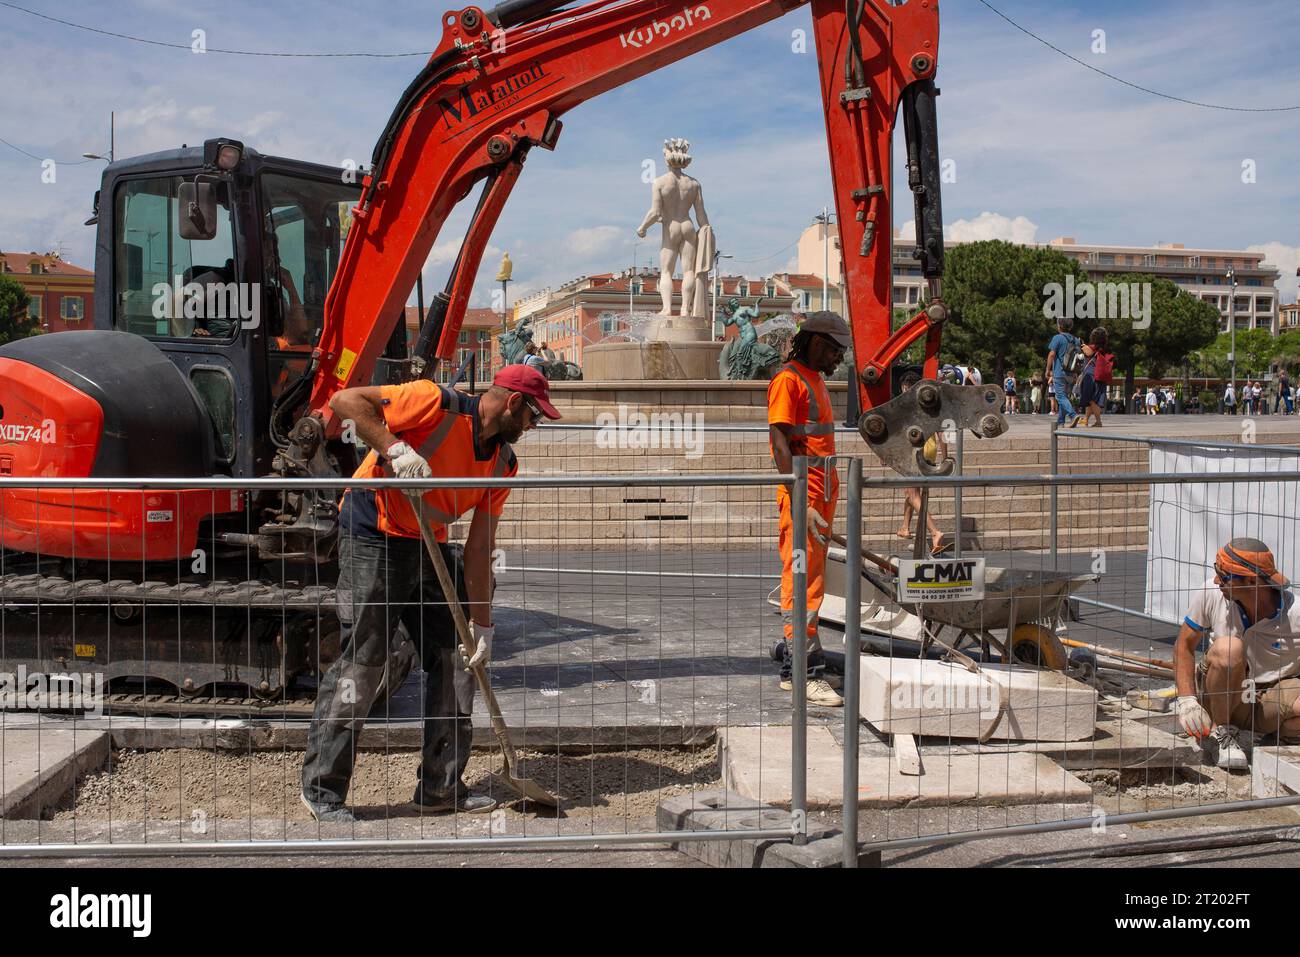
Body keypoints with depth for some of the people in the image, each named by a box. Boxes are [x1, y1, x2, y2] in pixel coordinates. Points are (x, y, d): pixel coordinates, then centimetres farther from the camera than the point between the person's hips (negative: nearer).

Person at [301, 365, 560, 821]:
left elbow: (479, 547, 1)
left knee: (454, 661, 5)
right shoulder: (438, 405, -19)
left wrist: (482, 626, -3)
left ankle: (441, 787, 16)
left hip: (430, 547, 8)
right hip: (373, 538, -8)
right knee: (363, 659, -9)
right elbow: (345, 400, -22)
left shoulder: (504, 462, 2)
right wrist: (394, 447, -35)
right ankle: (322, 789, 4)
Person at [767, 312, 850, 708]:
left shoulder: (815, 380, 20)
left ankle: (792, 671, 20)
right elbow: (781, 443, -18)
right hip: (802, 493, -10)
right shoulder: (788, 379, -10)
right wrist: (798, 500, -25)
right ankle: (808, 674, -8)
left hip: (822, 492, 10)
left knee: (808, 580, 13)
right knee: (804, 582, -10)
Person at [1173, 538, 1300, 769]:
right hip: (1219, 698, 1)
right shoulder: (1211, 594, -12)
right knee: (1228, 648, -32)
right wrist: (1187, 701, -16)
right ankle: (1220, 732, -11)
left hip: (1273, 701, -1)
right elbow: (1184, 645, -2)